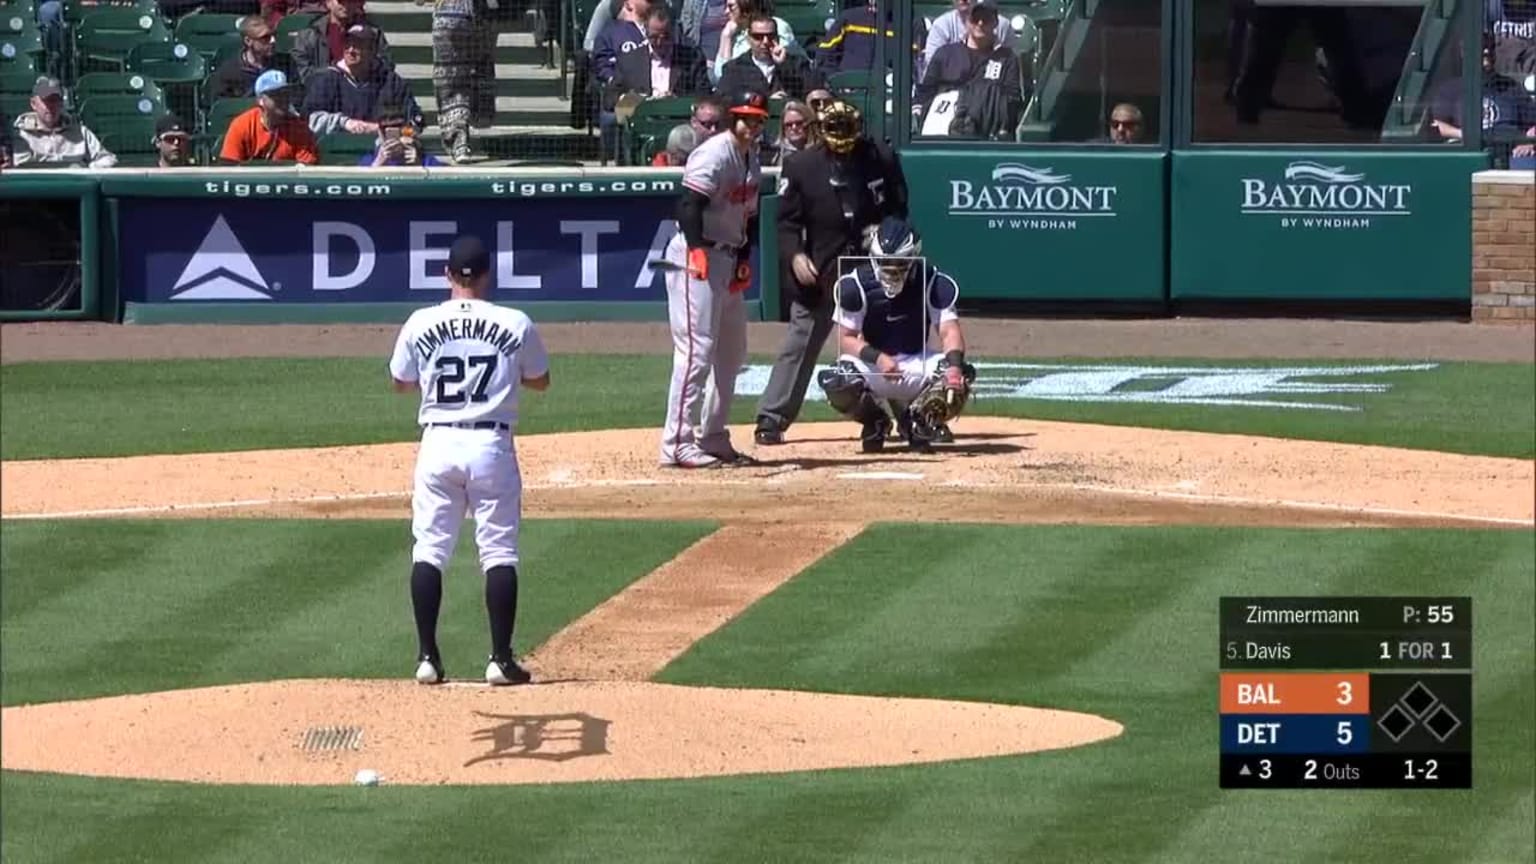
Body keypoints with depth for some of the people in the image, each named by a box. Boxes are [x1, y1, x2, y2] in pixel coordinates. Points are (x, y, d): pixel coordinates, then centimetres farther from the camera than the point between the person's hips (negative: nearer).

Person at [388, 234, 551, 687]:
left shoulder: (421, 324, 0)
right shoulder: (516, 325, -2)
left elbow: (401, 383, 14)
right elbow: (540, 381, 13)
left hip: (438, 445, 1)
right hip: (493, 445, -1)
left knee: (429, 550, 7)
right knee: (499, 552, 4)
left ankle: (428, 658, 3)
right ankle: (501, 659, 1)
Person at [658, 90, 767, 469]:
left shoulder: (752, 160, 15)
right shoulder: (716, 154, -14)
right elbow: (689, 205, -23)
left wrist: (744, 260, 9)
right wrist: (698, 251, -31)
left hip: (727, 262, 10)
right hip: (696, 259, -10)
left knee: (732, 352, 15)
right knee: (697, 349, -14)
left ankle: (713, 438, 23)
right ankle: (678, 444, -15)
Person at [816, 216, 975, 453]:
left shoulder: (934, 284, -13)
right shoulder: (857, 285, -12)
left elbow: (949, 330, -21)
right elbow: (846, 339, -10)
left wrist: (954, 366, -43)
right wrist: (877, 358, -30)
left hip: (917, 365, 0)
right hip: (873, 365, 0)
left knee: (962, 376, -30)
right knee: (835, 382, -33)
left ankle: (918, 421, 2)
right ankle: (874, 421, 3)